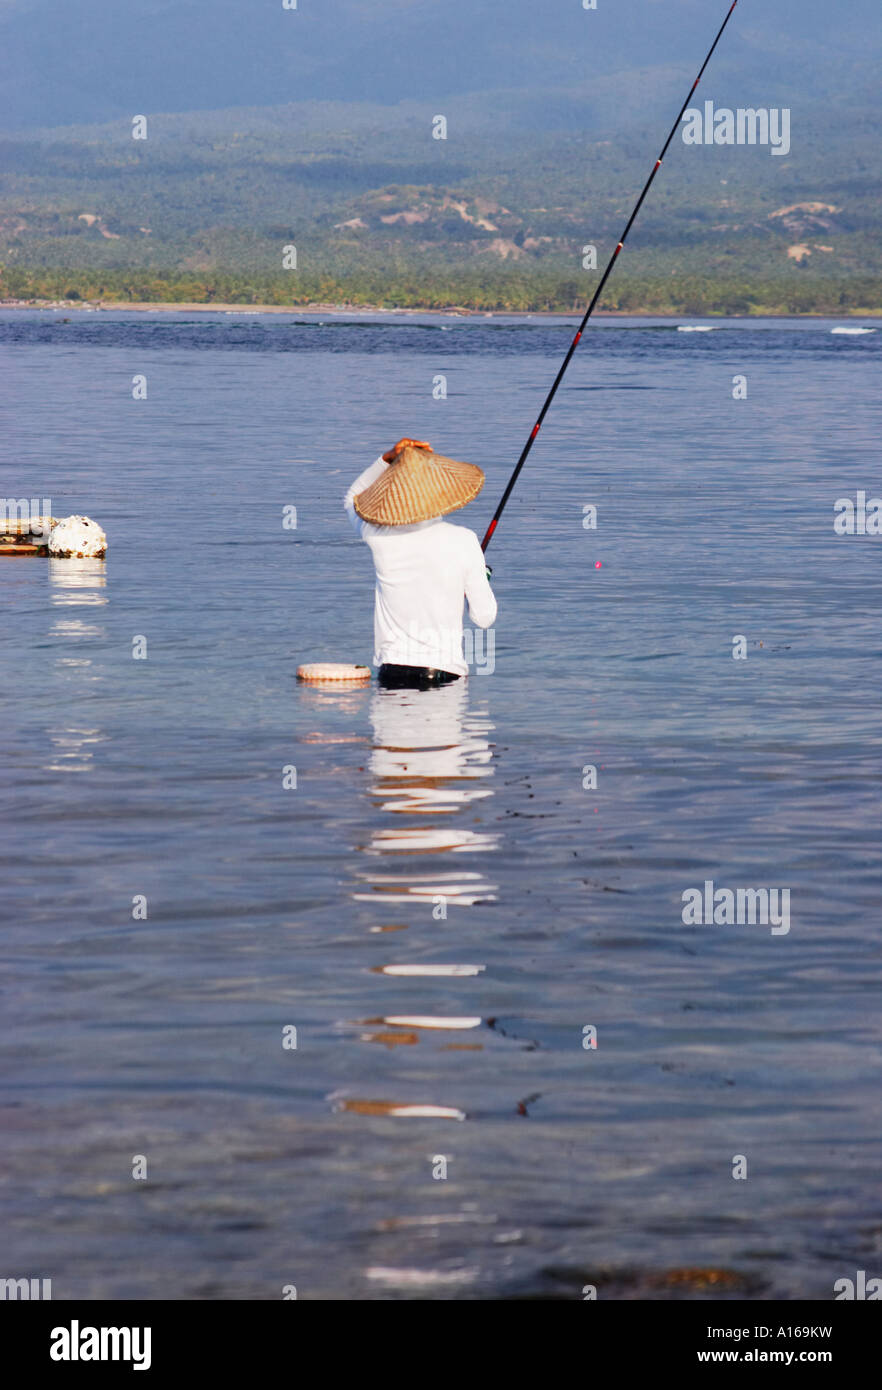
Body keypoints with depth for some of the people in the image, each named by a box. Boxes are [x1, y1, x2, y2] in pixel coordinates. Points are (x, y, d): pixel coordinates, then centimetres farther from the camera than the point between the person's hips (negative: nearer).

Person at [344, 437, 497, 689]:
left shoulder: (379, 538, 0)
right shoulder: (463, 541, -5)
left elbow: (352, 500, 26)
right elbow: (484, 618, 3)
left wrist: (386, 459, 14)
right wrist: (480, 574, 23)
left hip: (391, 671, 2)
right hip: (445, 670, -2)